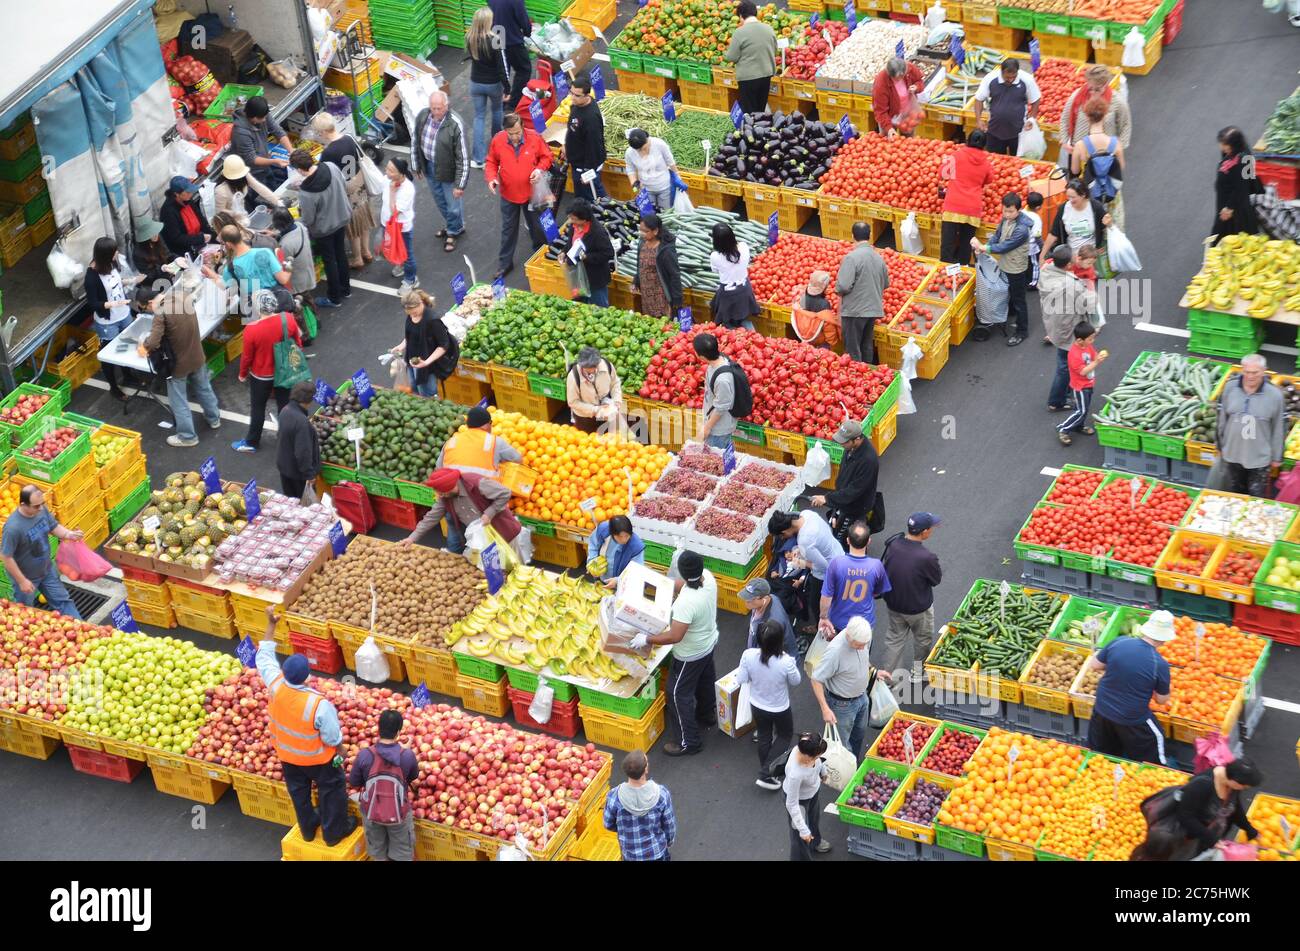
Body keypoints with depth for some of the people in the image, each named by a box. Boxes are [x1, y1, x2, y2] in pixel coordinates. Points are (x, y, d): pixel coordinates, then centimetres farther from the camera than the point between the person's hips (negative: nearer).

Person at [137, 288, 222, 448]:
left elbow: (153, 343, -35)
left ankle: (187, 436, 25)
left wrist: (144, 346, -12)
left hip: (179, 362, -7)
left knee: (179, 401, 13)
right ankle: (214, 418, 49)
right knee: (204, 388, 29)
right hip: (197, 356, 7)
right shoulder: (179, 297, -7)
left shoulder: (161, 313, -29)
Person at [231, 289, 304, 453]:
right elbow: (298, 345, -4)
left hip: (261, 376, -3)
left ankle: (252, 443, 34)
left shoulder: (251, 330, -29)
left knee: (257, 409, 17)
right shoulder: (288, 319, -19)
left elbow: (247, 357, -16)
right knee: (284, 404, 21)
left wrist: (242, 374, 4)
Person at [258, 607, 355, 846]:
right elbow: (332, 737, -25)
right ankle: (334, 833, 40)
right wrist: (340, 748, -3)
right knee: (332, 793, 22)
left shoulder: (276, 686, -31)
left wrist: (270, 624, -10)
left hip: (287, 756, 5)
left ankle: (308, 830, 49)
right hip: (318, 758, -5)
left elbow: (264, 656, -13)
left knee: (299, 793, 28)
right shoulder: (319, 704, -40)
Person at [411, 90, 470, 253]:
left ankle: (453, 232, 40)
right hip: (430, 167, 6)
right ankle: (456, 227, 51)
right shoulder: (422, 116, -13)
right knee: (440, 201, 25)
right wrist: (416, 165, 11)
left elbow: (462, 157, -24)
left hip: (448, 170, -6)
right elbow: (415, 141, 5)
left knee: (452, 204, 12)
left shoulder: (455, 124, -29)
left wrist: (460, 184, -22)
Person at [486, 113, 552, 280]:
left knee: (536, 227, 19)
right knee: (508, 229, 14)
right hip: (508, 194, 0)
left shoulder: (534, 138, -18)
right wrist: (491, 177, -18)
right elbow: (491, 162, -1)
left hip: (531, 193, 0)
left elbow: (546, 156, -3)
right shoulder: (497, 140, -16)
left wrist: (540, 169, -23)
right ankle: (505, 263, 27)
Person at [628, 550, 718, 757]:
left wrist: (646, 640, -26)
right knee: (705, 680, 31)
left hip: (691, 654, -8)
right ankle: (707, 716, 56)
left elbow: (674, 637, -37)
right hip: (709, 643, 8)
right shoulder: (707, 576, -18)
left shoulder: (686, 602, -42)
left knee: (679, 694, 10)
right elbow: (679, 584, 0)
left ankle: (690, 742, 21)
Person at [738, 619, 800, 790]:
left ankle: (766, 770, 48)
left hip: (757, 705, 3)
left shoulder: (749, 655, -29)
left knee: (764, 737, 28)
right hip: (780, 708, -3)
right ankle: (766, 774, 21)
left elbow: (741, 679, -12)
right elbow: (795, 681, -15)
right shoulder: (785, 662, -36)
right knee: (785, 736, 26)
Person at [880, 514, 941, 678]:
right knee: (923, 640, 24)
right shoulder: (926, 558, -34)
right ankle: (919, 673, 42)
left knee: (894, 638, 24)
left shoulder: (893, 544, -17)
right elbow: (936, 580, -16)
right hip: (918, 608, -4)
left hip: (893, 603, 4)